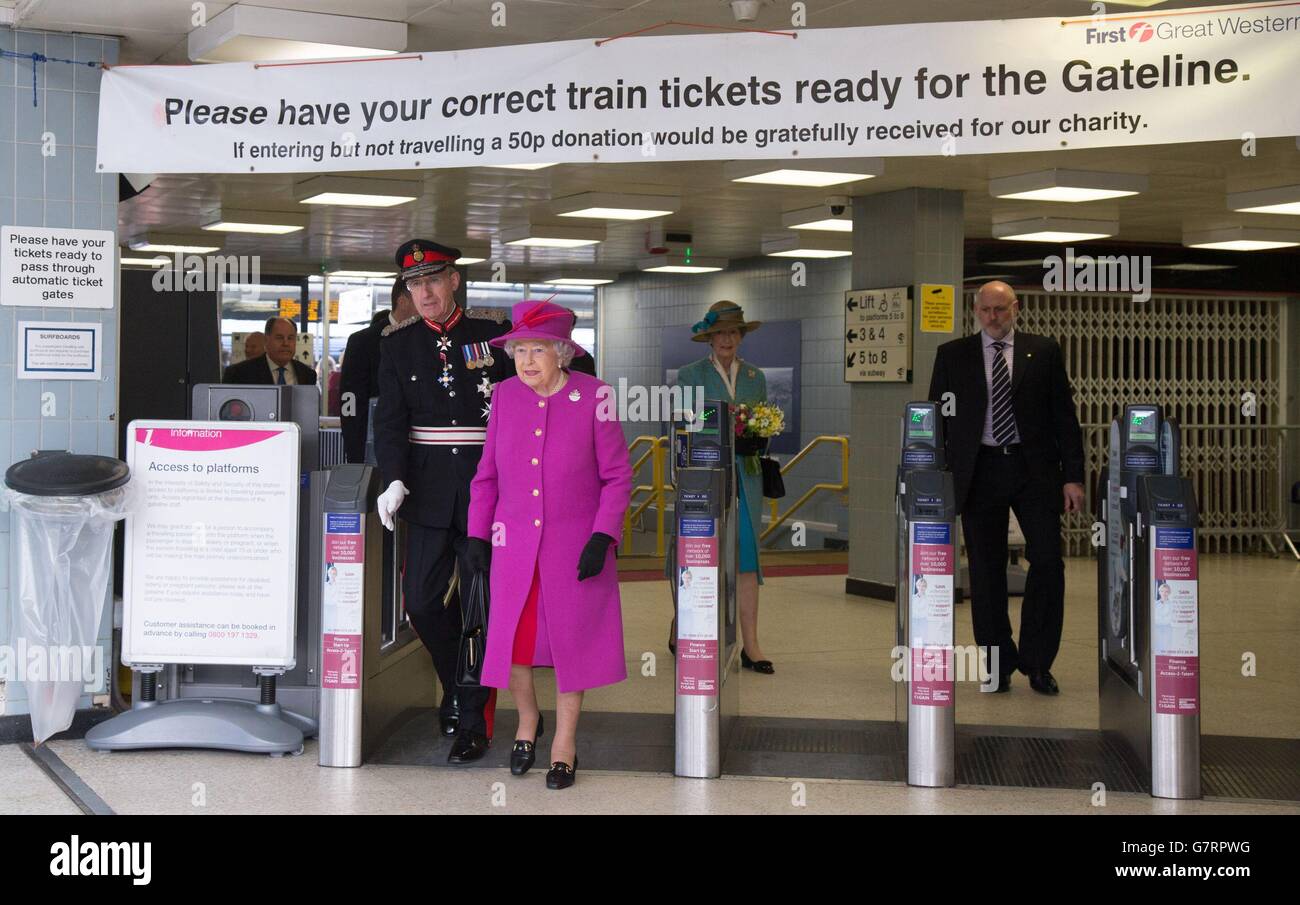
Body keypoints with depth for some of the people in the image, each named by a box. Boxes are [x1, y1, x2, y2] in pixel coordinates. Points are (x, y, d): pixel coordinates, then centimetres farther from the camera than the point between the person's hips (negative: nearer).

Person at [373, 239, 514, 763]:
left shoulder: (492, 334, 3)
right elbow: (390, 420, -1)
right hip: (429, 493, 2)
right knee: (422, 601, -1)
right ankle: (458, 687, 26)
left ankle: (473, 720, 10)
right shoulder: (397, 344, 6)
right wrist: (395, 480, -16)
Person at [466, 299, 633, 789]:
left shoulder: (593, 397, -10)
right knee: (511, 637, 5)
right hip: (514, 543, 3)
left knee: (572, 637, 6)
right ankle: (527, 719, 33)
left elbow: (618, 476, -6)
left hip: (575, 543, -2)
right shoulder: (505, 396, -2)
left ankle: (565, 741, 23)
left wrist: (602, 537, -14)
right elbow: (488, 473, 7)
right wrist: (477, 534, 4)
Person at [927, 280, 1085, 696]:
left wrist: (1072, 476, -3)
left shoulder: (1044, 351, 6)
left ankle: (1036, 661, 9)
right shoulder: (952, 355, 7)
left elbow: (1064, 416, 4)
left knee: (1048, 561, -6)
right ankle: (998, 665, 14)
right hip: (979, 472, 0)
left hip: (1034, 470, 0)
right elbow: (938, 419, 7)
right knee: (985, 572, 3)